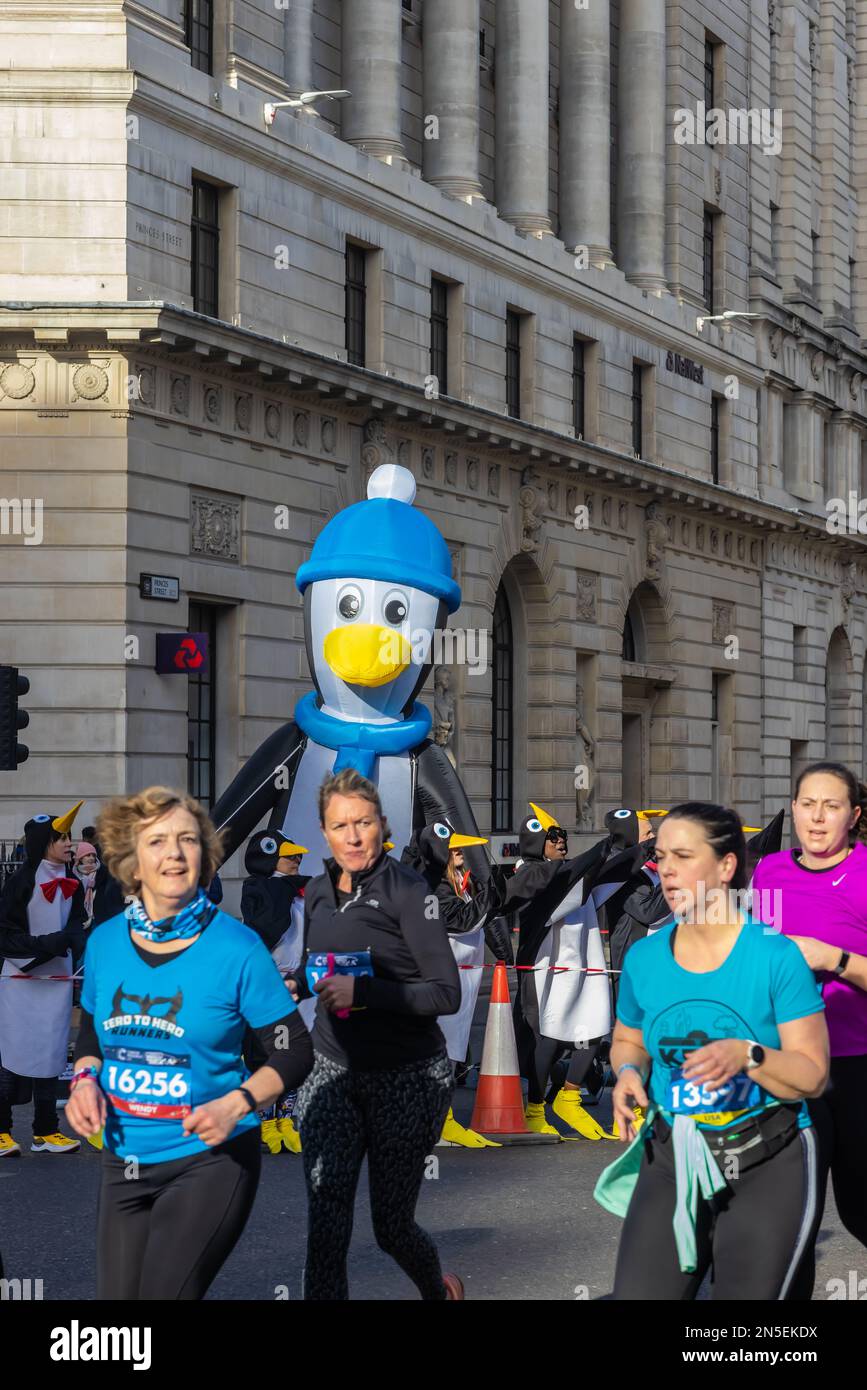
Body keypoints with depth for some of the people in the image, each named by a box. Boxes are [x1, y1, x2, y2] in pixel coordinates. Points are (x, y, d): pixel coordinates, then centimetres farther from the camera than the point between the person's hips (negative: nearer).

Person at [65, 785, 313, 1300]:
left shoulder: (238, 948, -12)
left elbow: (295, 1053, -6)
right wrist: (85, 1079, -4)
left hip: (210, 1160, -5)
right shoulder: (105, 942, 1)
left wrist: (238, 1103, -20)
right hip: (124, 1162, 5)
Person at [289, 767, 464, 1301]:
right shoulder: (319, 892, 6)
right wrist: (299, 981, 2)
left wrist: (361, 990, -25)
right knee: (326, 1227, -8)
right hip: (332, 1073, 4)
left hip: (406, 1077, -4)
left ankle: (439, 1289, 40)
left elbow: (447, 994, -18)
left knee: (392, 1225, 8)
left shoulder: (407, 890, -12)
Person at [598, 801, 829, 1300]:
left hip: (766, 1165, -3)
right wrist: (630, 1072, -4)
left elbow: (813, 1075, -11)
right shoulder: (644, 958, 0)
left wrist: (747, 1056, -28)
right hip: (671, 1160, 3)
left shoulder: (777, 956, -13)